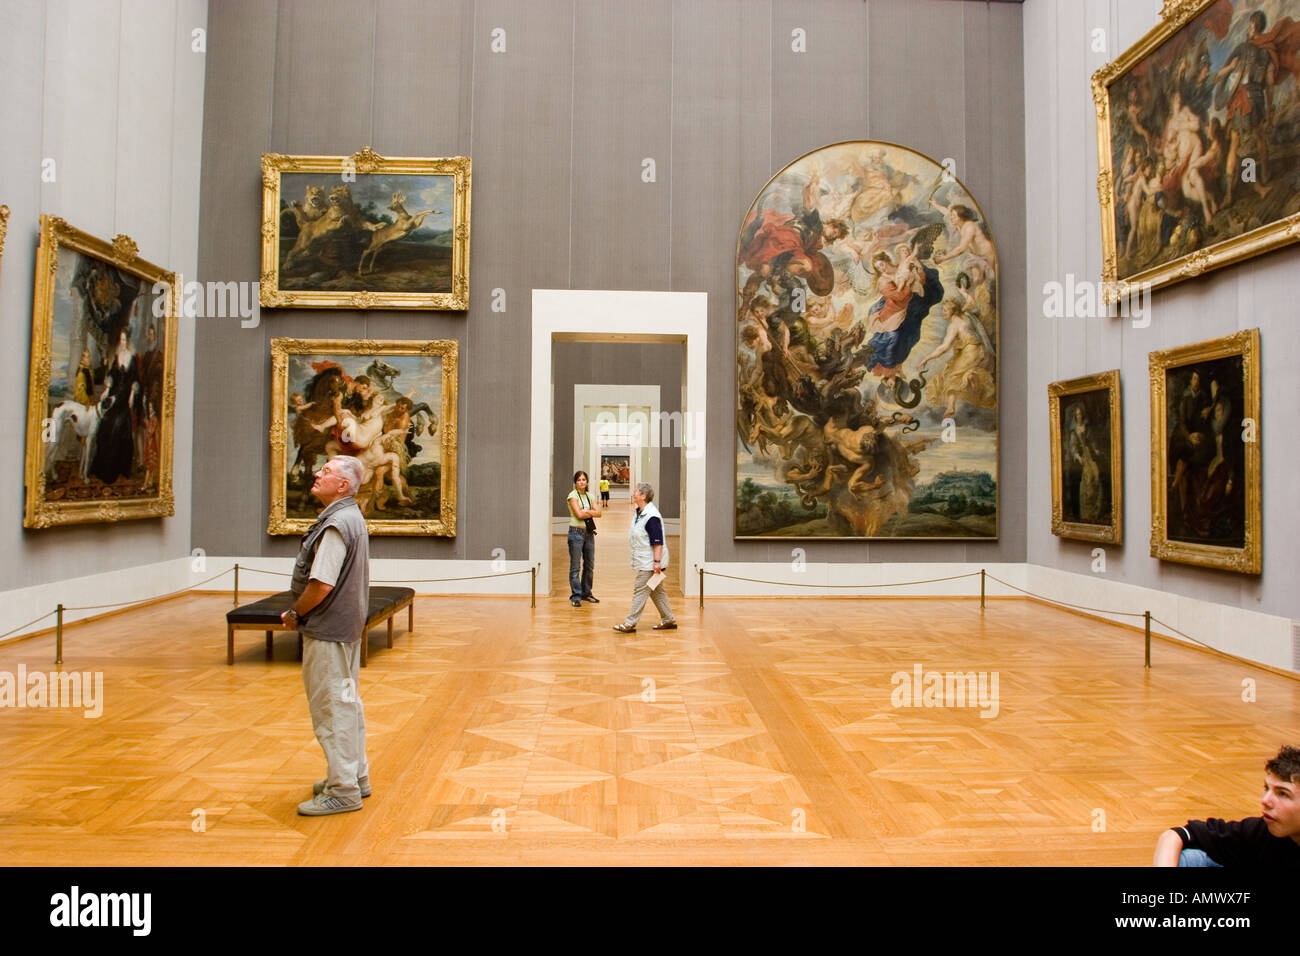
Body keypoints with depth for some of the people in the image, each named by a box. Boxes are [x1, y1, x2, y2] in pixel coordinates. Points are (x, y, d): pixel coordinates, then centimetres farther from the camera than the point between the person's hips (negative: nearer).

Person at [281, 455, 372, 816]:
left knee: (333, 708, -2)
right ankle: (356, 776, 29)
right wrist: (301, 613, 15)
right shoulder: (352, 517, 13)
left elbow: (322, 585, -26)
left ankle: (342, 790, 7)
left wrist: (294, 614, -9)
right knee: (348, 702, 18)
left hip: (328, 630, -11)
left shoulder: (336, 525, -21)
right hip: (347, 625, 11)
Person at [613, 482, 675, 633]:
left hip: (650, 563, -10)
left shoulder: (651, 516, -21)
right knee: (657, 591, 15)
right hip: (645, 561, 10)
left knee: (640, 590, -6)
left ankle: (630, 623, -1)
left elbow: (658, 541, -23)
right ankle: (669, 620, 23)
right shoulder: (639, 513, 11)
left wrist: (657, 561, -25)